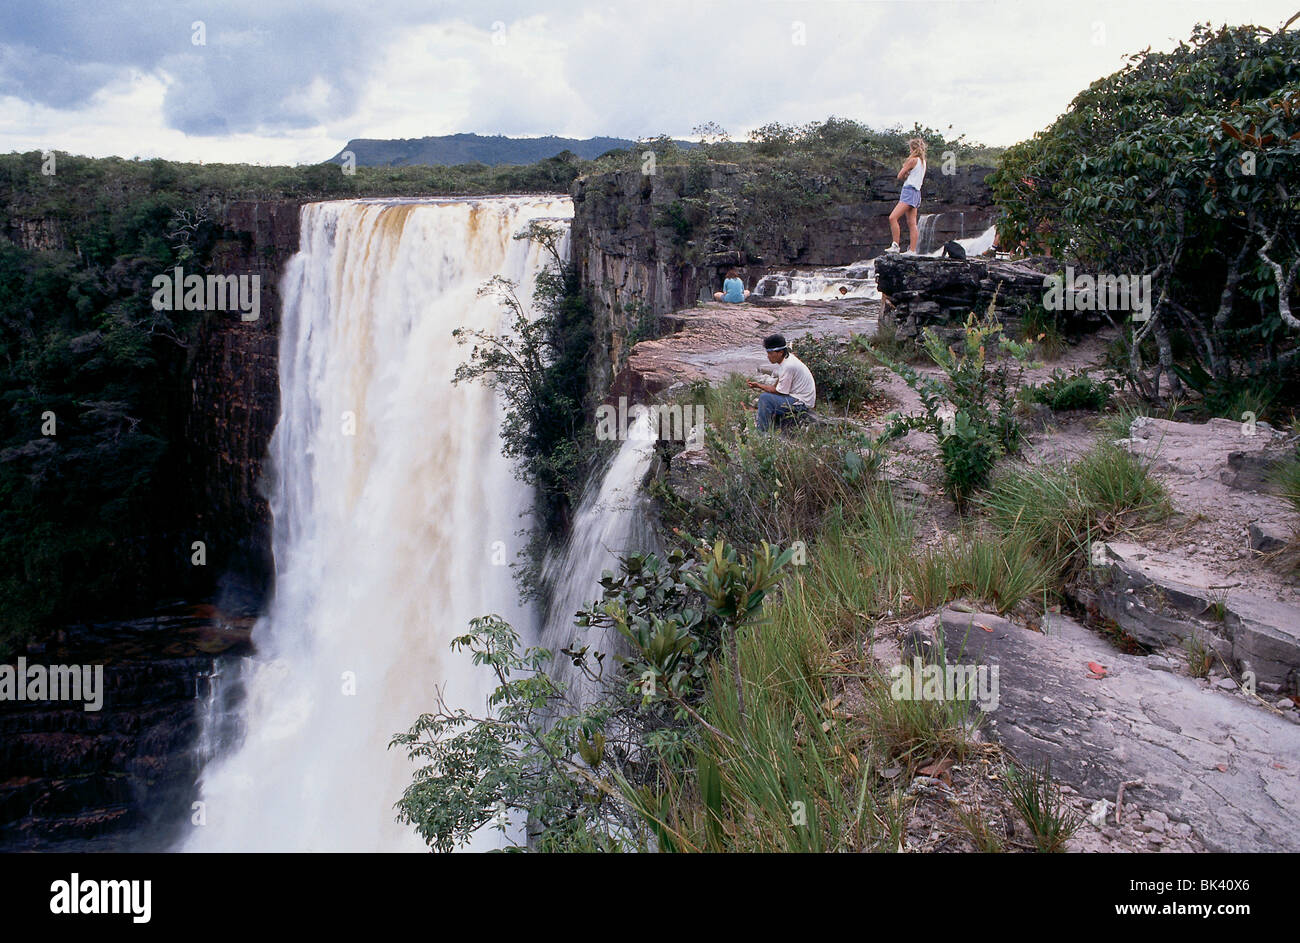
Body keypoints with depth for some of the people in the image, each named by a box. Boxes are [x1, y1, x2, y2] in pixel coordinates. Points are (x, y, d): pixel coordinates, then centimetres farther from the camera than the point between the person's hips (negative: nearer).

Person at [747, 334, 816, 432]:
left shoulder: (788, 366, -24)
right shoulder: (785, 359, 6)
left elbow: (779, 391, -17)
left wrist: (759, 385, -9)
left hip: (802, 403, -11)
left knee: (764, 398, -21)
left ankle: (762, 434, -14)